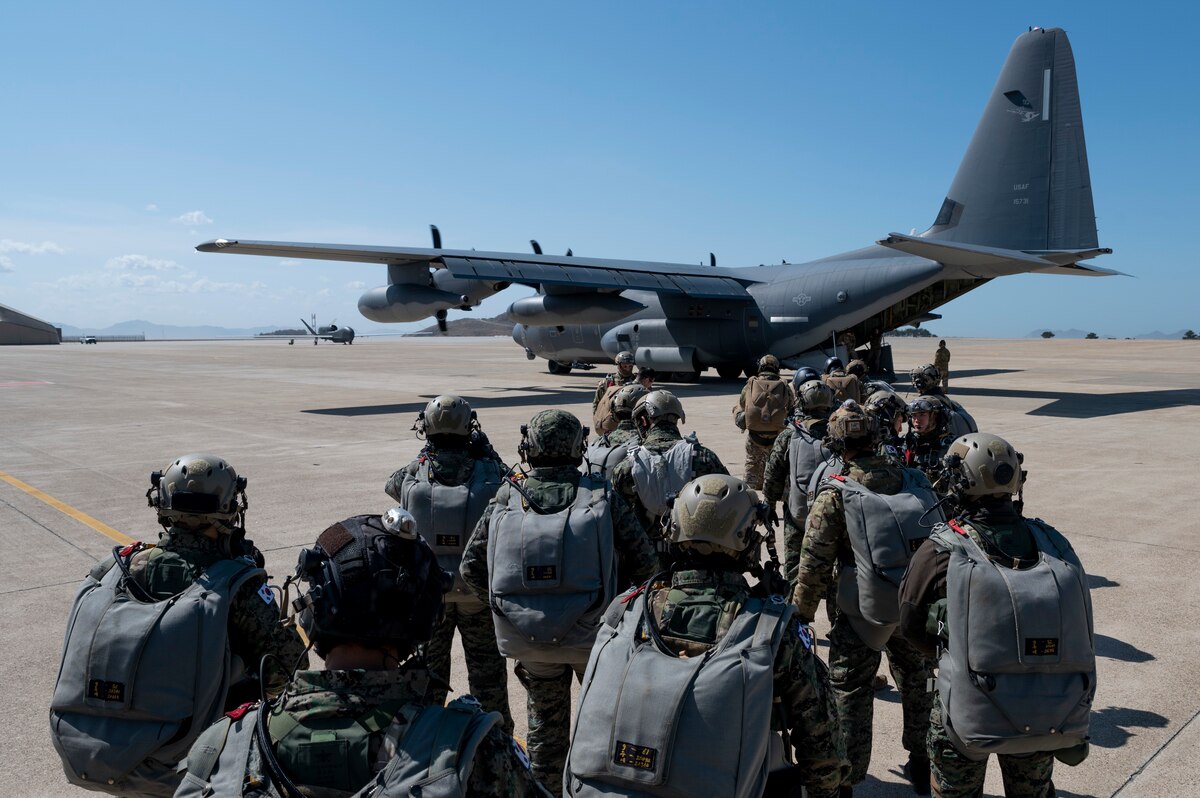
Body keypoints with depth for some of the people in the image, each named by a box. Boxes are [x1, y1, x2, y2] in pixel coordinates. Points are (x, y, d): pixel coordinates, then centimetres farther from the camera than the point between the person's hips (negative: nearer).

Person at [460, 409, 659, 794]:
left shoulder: (506, 498, -6)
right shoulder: (601, 496, -11)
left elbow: (471, 568, -2)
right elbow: (644, 562, -9)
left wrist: (506, 606, 11)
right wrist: (611, 596, 7)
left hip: (527, 638, 2)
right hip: (593, 633, -2)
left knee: (545, 720, 22)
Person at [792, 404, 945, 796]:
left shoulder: (835, 495, -15)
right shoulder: (916, 482, -2)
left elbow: (814, 563, -14)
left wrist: (800, 614, -4)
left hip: (863, 612, -5)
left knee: (851, 693, 9)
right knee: (916, 680, 24)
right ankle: (921, 763, 42)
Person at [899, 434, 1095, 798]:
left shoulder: (941, 552, -14)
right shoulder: (1054, 543, -5)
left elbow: (911, 625, 0)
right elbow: (1081, 635, 4)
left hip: (972, 717, -3)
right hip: (1055, 721, 3)